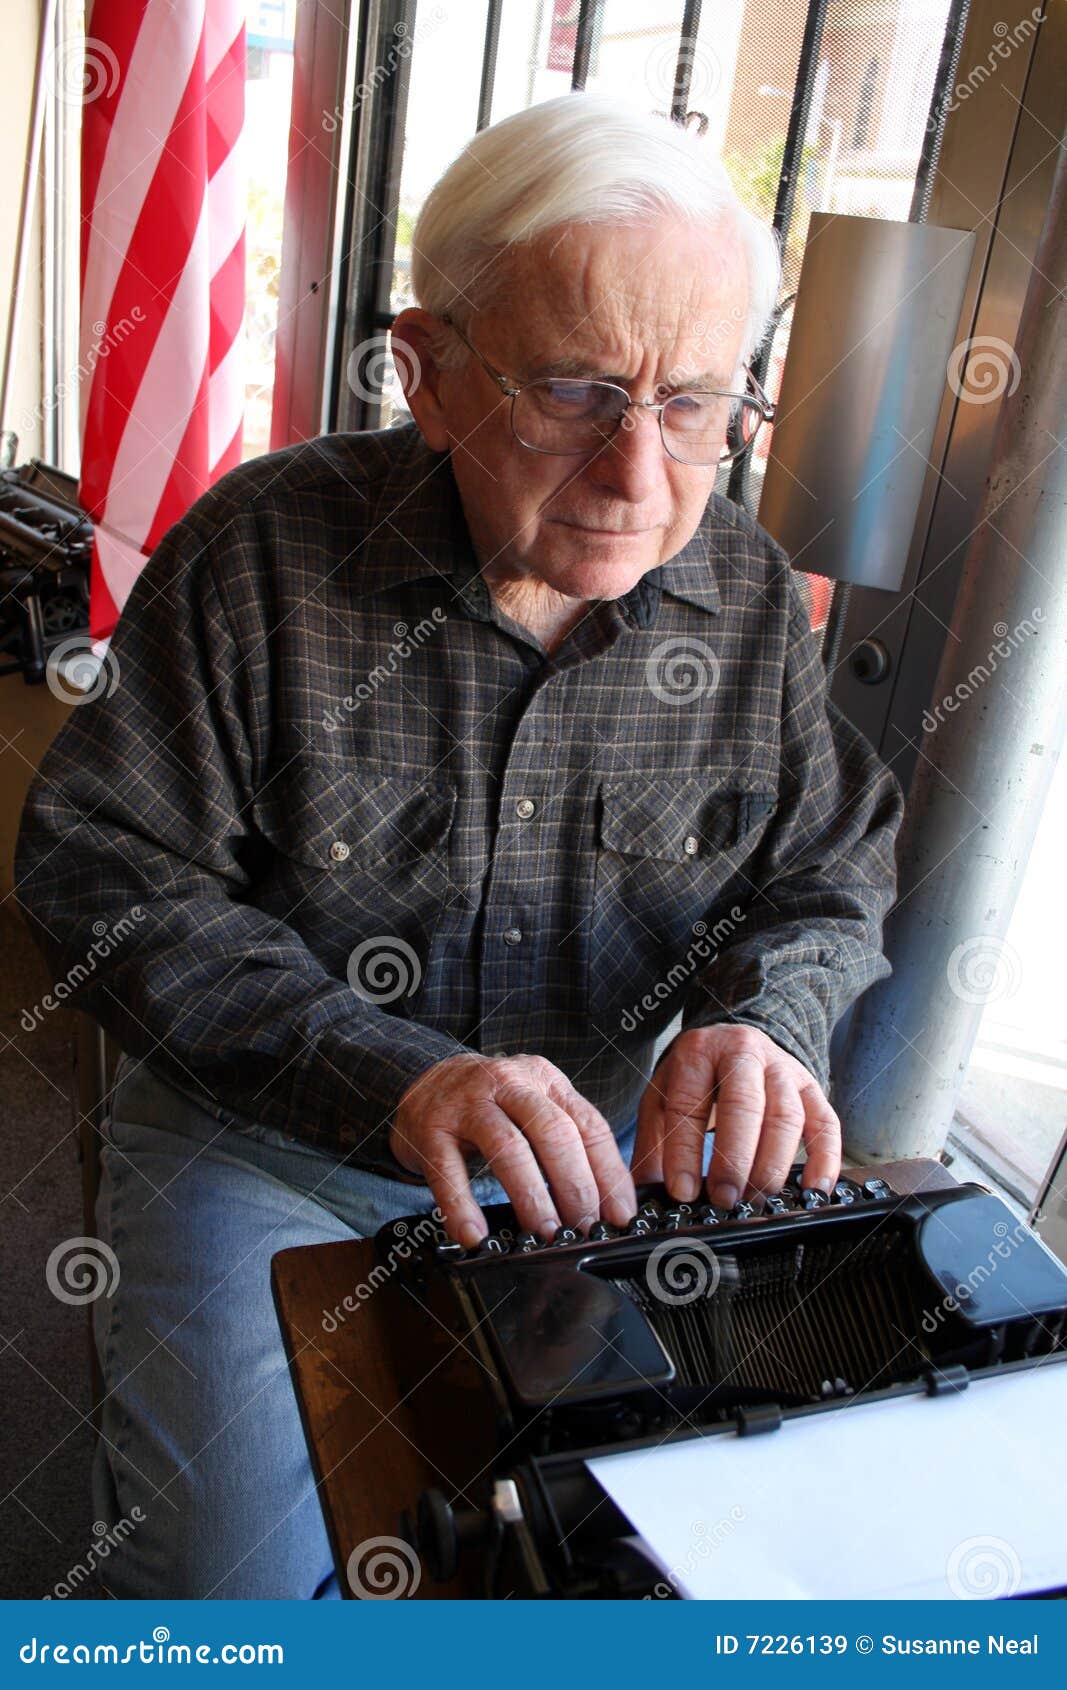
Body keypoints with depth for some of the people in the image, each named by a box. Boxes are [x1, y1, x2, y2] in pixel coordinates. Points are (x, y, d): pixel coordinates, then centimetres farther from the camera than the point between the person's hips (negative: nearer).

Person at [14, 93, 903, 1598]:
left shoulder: (749, 596, -4)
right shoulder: (260, 554, -14)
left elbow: (831, 874, 6)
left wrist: (764, 1020, -18)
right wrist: (392, 1076, -26)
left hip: (612, 1133, 4)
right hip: (265, 1138, -2)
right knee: (240, 1569, -15)